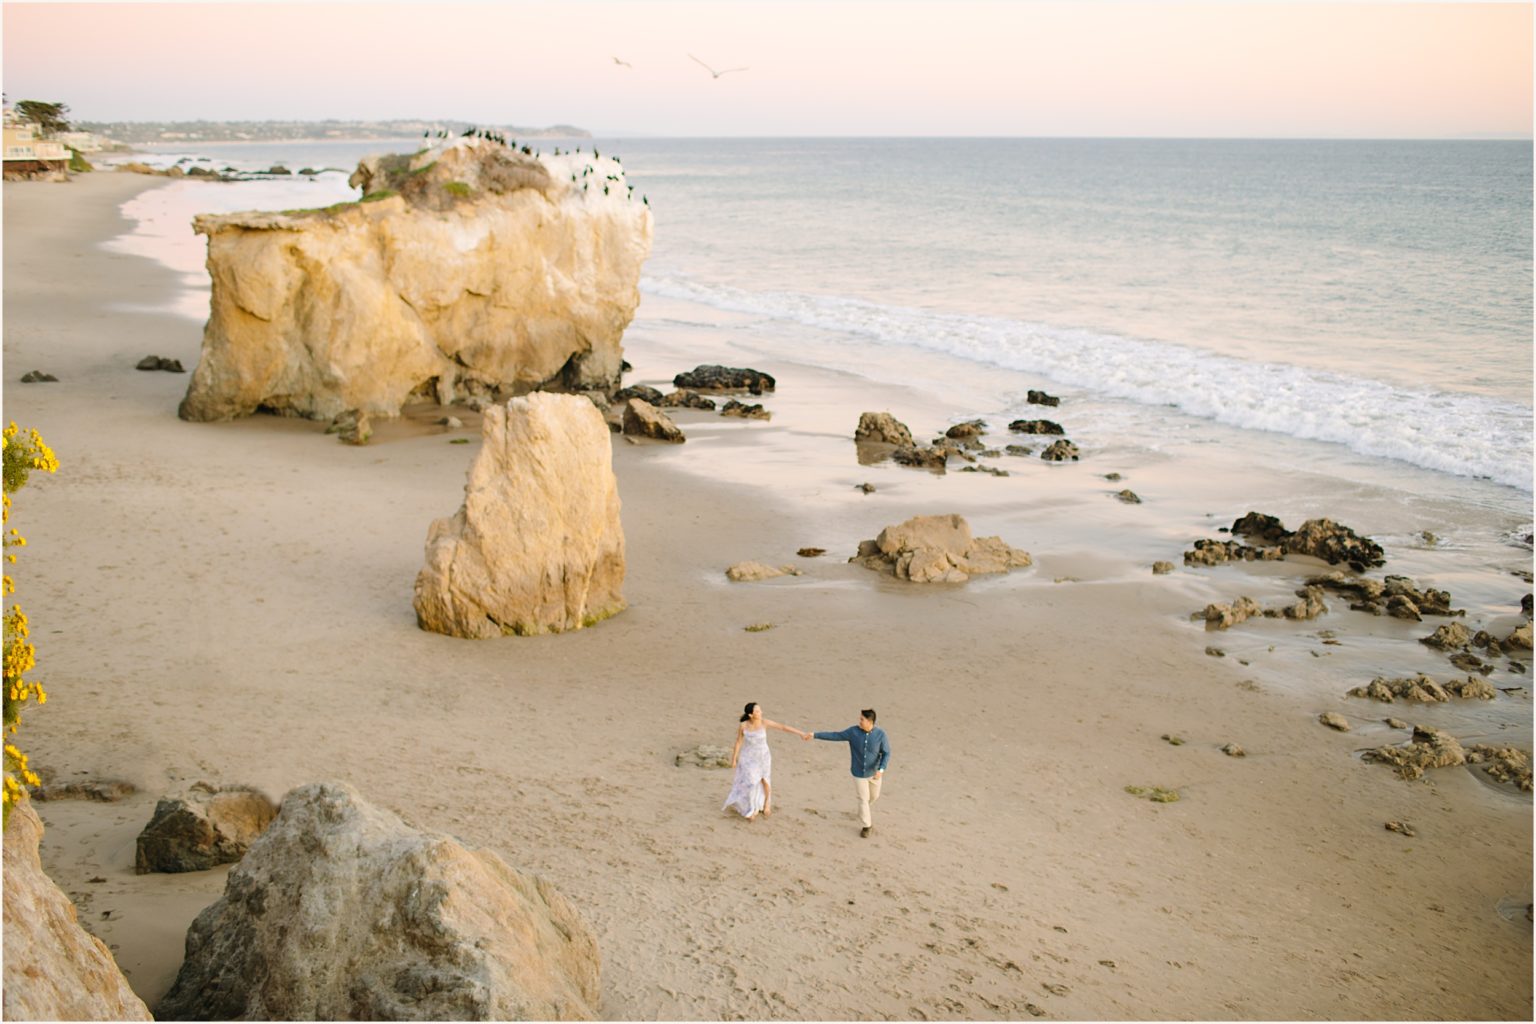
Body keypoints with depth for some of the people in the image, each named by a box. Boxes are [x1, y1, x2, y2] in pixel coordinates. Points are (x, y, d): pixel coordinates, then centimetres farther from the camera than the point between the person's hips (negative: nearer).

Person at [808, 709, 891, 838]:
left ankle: (863, 810, 54)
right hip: (859, 772, -1)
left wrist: (881, 770, -29)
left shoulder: (880, 734, -20)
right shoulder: (853, 731, -16)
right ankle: (867, 826, 23)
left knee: (874, 796, 20)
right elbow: (835, 736, -10)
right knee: (863, 799, 5)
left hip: (874, 772, 1)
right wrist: (815, 735, -13)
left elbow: (886, 753, -14)